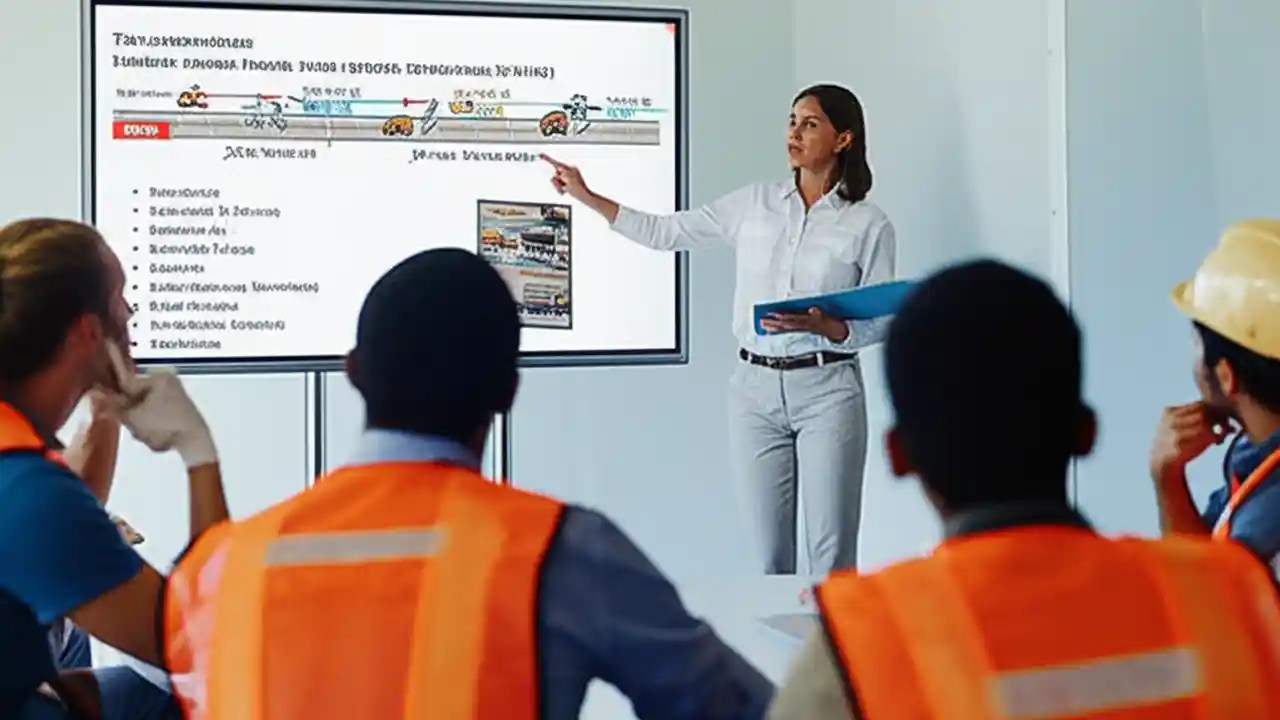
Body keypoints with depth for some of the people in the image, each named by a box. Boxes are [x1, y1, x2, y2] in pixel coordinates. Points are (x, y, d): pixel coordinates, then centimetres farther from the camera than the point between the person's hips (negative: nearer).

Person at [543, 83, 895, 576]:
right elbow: (665, 233, 11)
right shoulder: (754, 203, 7)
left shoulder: (869, 224, -2)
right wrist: (586, 197, 6)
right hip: (756, 388, 3)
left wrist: (822, 326, -20)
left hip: (827, 391, -3)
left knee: (831, 551, -3)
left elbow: (882, 322, -1)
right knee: (770, 551, 6)